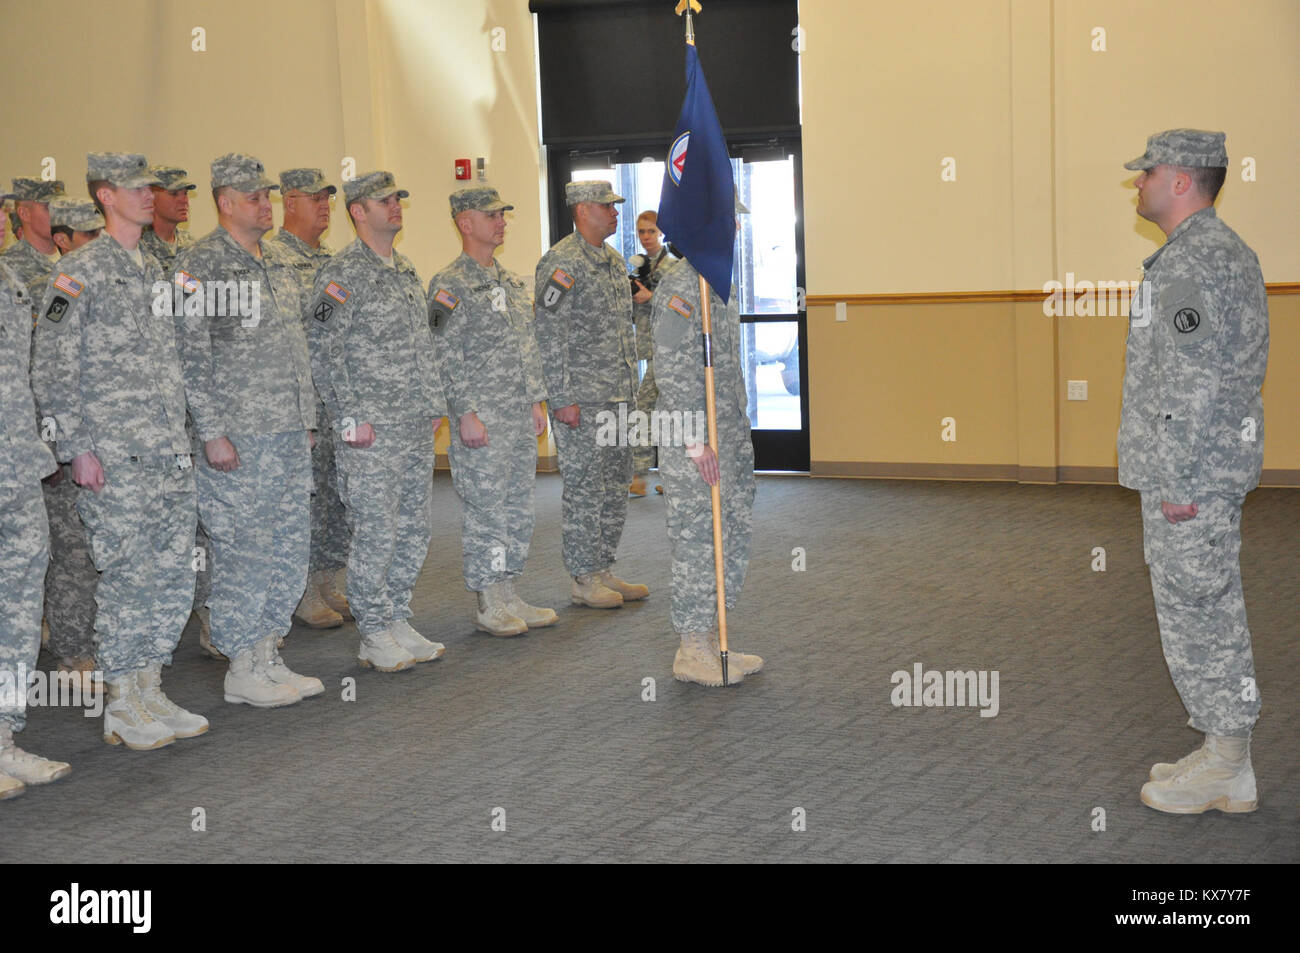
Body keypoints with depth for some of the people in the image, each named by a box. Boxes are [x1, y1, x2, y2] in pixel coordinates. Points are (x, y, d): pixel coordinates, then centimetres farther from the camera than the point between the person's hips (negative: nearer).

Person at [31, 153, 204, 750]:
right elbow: (52, 370, -9)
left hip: (172, 455, 7)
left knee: (173, 578, 8)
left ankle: (150, 693, 18)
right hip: (115, 461, -7)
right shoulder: (80, 273, -6)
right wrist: (77, 448, -14)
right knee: (127, 578, -4)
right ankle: (123, 708, 7)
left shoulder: (155, 272, 17)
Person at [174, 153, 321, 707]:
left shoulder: (278, 264, 16)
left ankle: (268, 657, 20)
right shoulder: (198, 266, -9)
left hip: (289, 434, 8)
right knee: (242, 553, -3)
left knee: (289, 548, 10)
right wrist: (212, 432, -17)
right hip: (238, 438, -8)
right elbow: (191, 357, -13)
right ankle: (243, 670, 7)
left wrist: (306, 419, 17)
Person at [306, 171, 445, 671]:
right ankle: (374, 634, 7)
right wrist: (350, 418, -17)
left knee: (415, 529, 11)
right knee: (376, 534, -3)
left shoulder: (406, 270, 16)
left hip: (418, 429, 8)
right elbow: (323, 352, -13)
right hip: (373, 431, -8)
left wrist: (434, 405, 17)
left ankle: (397, 621, 22)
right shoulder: (341, 274, -9)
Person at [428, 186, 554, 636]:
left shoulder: (511, 282, 16)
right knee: (485, 509, -3)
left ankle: (508, 596, 19)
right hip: (482, 420, -8)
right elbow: (445, 358, -14)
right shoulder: (449, 285, -9)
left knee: (518, 508, 10)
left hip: (521, 416, 8)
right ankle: (489, 605, 6)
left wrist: (536, 401, 15)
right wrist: (466, 413, -18)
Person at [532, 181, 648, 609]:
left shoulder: (614, 260, 15)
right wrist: (561, 398, -18)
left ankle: (604, 570, 21)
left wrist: (630, 385, 19)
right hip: (581, 399, -9)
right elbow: (548, 334, -16)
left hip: (619, 396, 9)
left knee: (615, 485, 12)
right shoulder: (562, 262, -12)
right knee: (584, 487, -3)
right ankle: (584, 578, 6)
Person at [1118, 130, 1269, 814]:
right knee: (1212, 610, 14)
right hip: (1209, 470, 11)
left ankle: (1224, 765, 4)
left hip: (1189, 474, -11)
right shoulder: (1222, 250, 18)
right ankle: (1228, 757, 22)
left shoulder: (1192, 259, -17)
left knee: (1195, 610, -4)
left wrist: (1179, 475, -21)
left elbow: (1195, 381, -22)